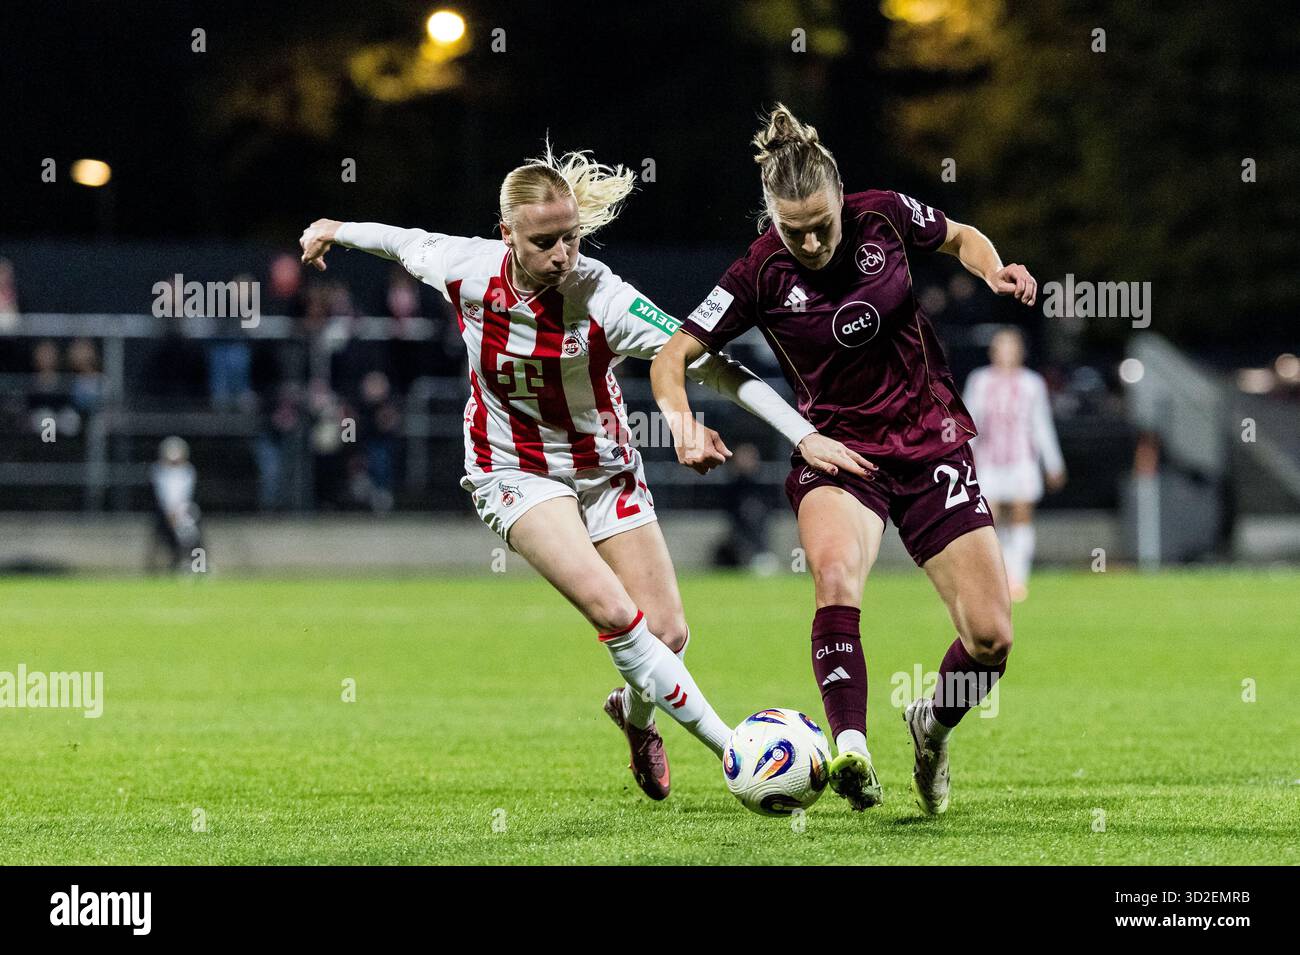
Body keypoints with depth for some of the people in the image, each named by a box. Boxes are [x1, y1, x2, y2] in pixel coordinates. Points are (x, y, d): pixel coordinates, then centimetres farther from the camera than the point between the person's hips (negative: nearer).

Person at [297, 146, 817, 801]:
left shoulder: (602, 298, -25)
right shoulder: (468, 270, -18)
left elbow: (708, 363, -26)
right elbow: (407, 242, 5)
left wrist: (808, 435, -32)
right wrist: (338, 230, 23)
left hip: (603, 467, 1)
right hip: (514, 472, -1)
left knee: (669, 632, -2)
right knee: (613, 611, -24)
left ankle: (635, 711, 35)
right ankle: (729, 746, -17)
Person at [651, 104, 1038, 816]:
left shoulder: (883, 216, -8)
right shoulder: (761, 274, -14)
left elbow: (960, 238, 13)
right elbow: (670, 356, -8)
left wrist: (996, 274, -8)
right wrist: (684, 425, -26)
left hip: (931, 440, 2)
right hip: (835, 450, -2)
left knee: (991, 637, -4)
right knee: (835, 571, -37)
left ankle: (933, 727, 28)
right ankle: (852, 749, -43)